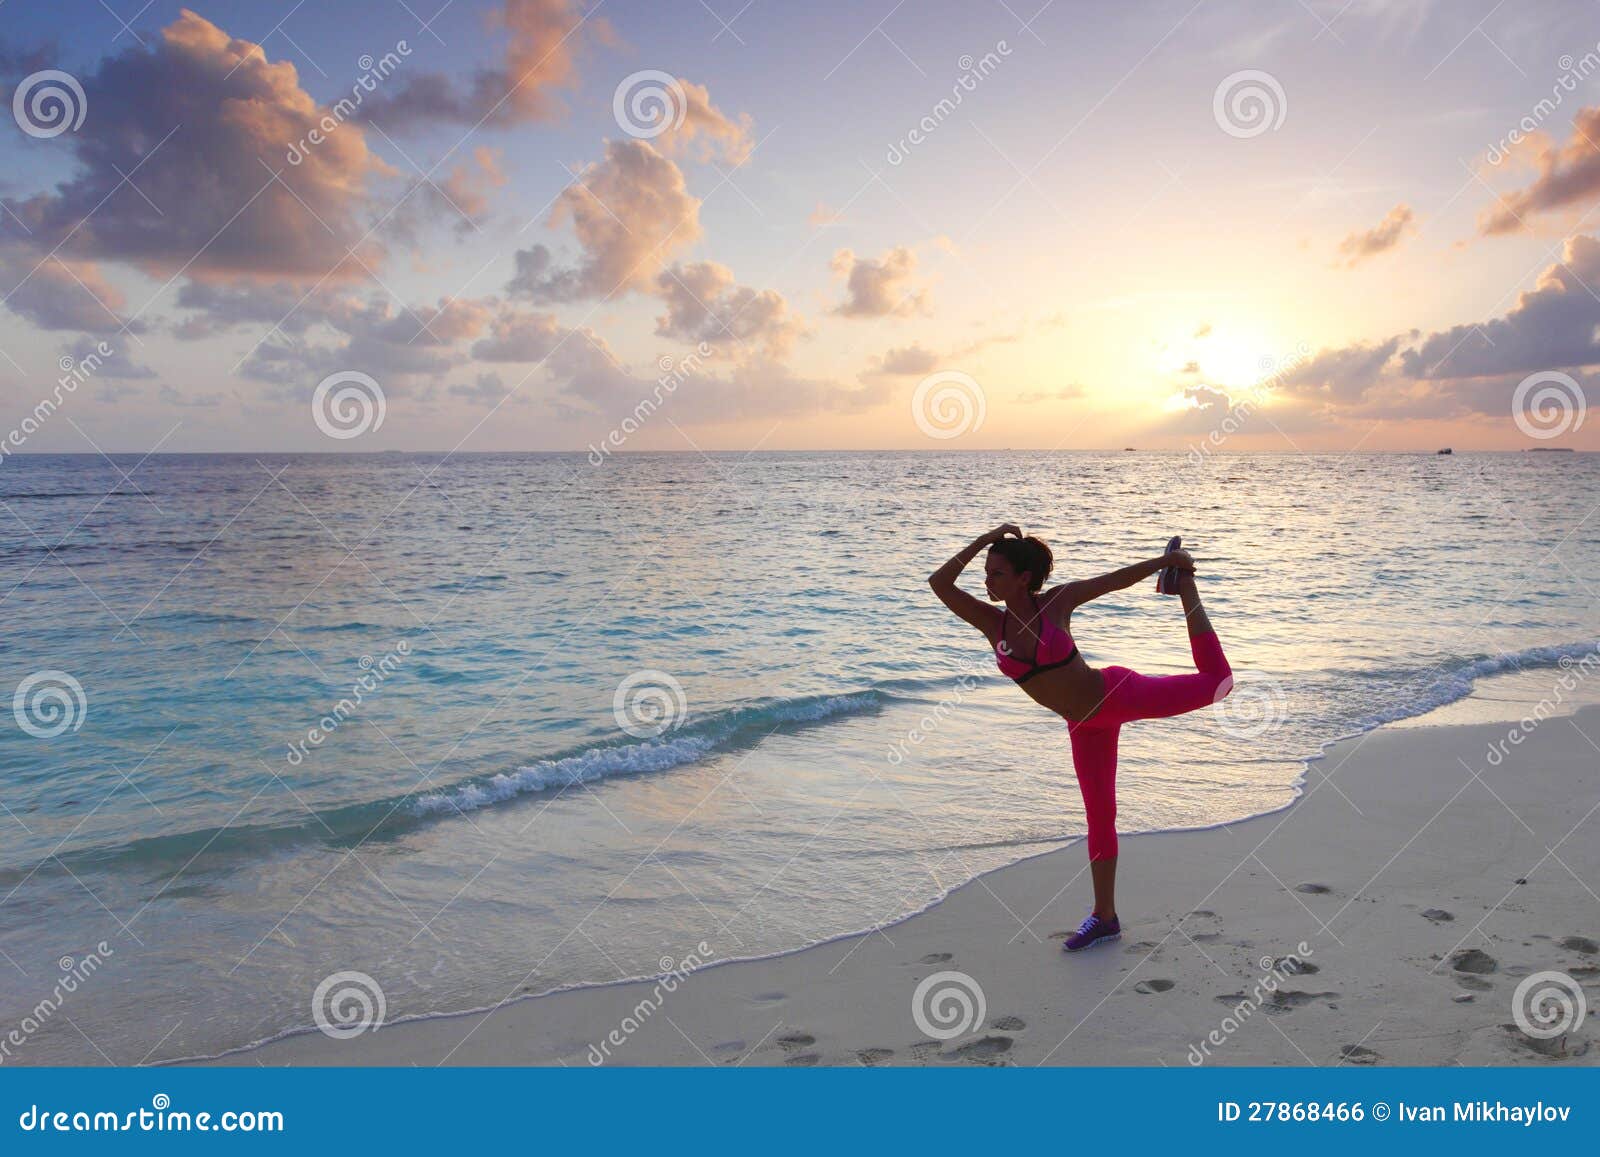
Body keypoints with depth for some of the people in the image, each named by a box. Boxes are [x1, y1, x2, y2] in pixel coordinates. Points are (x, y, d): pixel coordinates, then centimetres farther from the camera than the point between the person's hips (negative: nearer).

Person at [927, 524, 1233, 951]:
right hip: (1086, 726, 3)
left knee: (1215, 680, -4)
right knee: (1099, 816, 10)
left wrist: (1167, 561, 6)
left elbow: (1117, 579, -2)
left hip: (1117, 694, -3)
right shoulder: (993, 623, -7)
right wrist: (984, 540, -21)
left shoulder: (1057, 601, -15)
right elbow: (939, 583, -18)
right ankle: (1105, 916, 22)